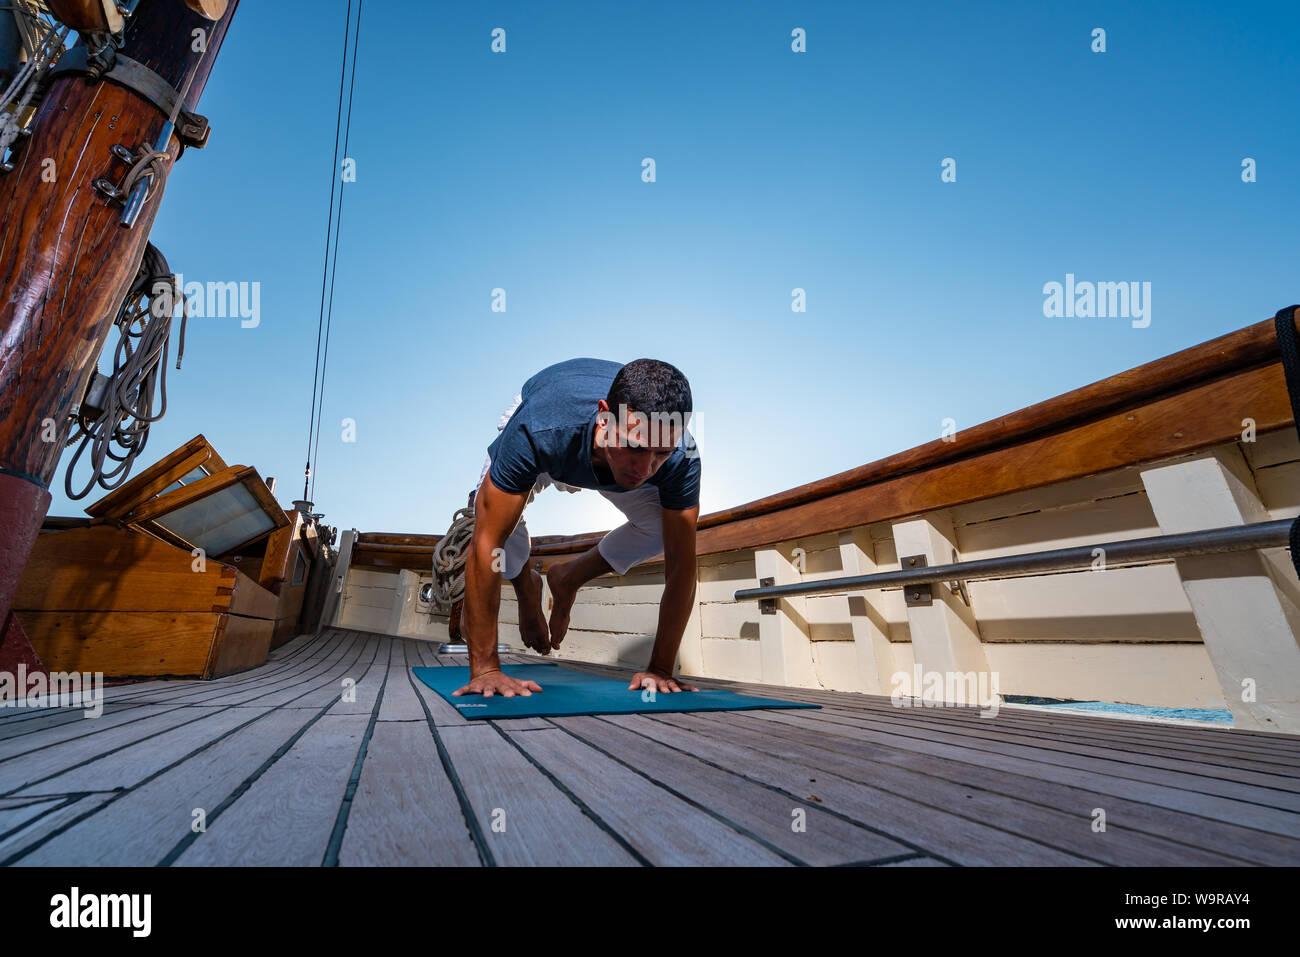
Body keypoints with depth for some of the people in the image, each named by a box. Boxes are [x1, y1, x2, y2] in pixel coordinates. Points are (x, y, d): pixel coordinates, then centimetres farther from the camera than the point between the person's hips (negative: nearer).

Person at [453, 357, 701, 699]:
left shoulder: (681, 457, -40)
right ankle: (525, 585, 15)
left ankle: (568, 578, 11)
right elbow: (486, 545, -42)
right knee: (494, 520, -23)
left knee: (662, 526, -18)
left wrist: (660, 668, -30)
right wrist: (485, 668, -38)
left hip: (612, 463, 1)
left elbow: (681, 567, -31)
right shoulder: (537, 430, -47)